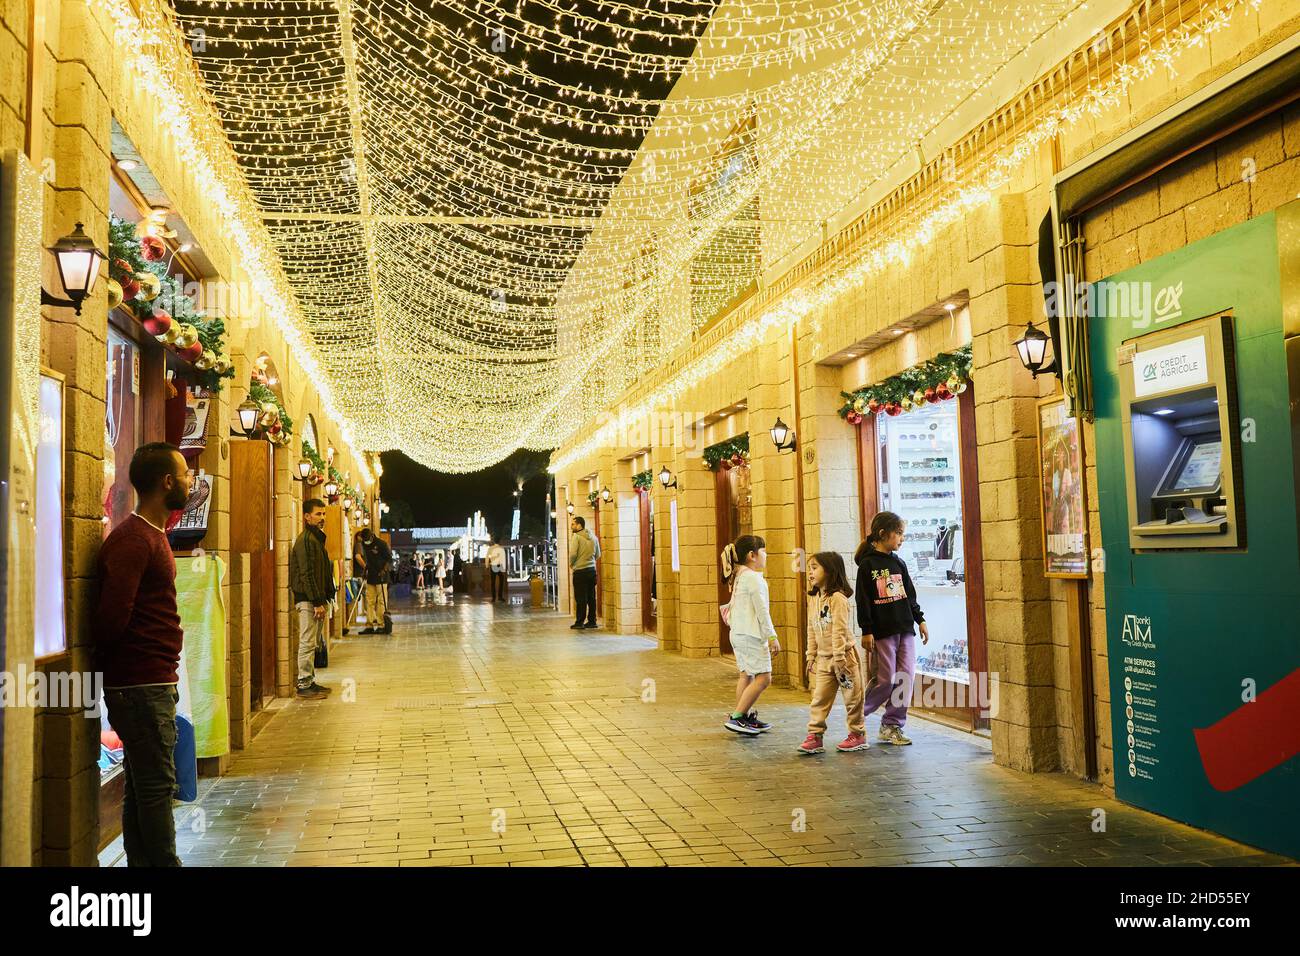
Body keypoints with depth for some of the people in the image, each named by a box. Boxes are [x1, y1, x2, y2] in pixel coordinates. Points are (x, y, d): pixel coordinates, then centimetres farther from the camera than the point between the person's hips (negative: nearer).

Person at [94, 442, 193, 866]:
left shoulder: (152, 535, 16)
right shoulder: (133, 540, -16)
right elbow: (112, 617, -23)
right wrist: (108, 663, -6)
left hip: (151, 685, 10)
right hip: (143, 686, -10)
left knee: (143, 785, 14)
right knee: (157, 786, -4)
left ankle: (143, 864, 22)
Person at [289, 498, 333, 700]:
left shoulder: (317, 538, 18)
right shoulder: (305, 540, -13)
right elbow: (306, 574, -19)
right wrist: (317, 602, -20)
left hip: (316, 599, 10)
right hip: (308, 600, -10)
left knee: (313, 643, 13)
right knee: (307, 643, -5)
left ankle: (310, 682, 20)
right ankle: (304, 686, -1)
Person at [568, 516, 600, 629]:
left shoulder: (576, 536, -11)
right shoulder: (593, 537, 9)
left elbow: (573, 554, -18)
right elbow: (598, 555, 12)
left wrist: (571, 564, -1)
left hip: (580, 571, -6)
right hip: (592, 570, 6)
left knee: (580, 598, -2)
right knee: (591, 597, 9)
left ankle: (580, 622, 1)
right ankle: (592, 621, 12)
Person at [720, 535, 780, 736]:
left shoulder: (738, 577, 15)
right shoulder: (754, 578, -15)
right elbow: (761, 610, -17)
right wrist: (772, 636, -13)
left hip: (738, 634, 10)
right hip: (751, 635, -10)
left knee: (746, 675, 14)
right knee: (763, 677, -9)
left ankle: (747, 718, 19)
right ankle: (737, 718, -12)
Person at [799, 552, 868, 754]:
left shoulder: (838, 598, -16)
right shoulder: (814, 599, 9)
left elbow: (840, 630, -19)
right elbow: (812, 630, 13)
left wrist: (838, 658, -21)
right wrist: (811, 655, 12)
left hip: (845, 655, -7)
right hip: (824, 658, 7)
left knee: (852, 697, 4)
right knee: (819, 698, 3)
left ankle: (858, 735, 16)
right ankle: (814, 736, 4)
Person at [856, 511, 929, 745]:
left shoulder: (899, 563, 13)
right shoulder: (867, 564, -7)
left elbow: (910, 594, 18)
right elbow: (863, 600, -9)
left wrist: (920, 620, 13)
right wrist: (866, 631, -12)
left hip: (905, 629, 6)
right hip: (882, 630, -6)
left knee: (907, 677, 2)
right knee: (887, 680, -4)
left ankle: (892, 725, 11)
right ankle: (857, 714, 16)